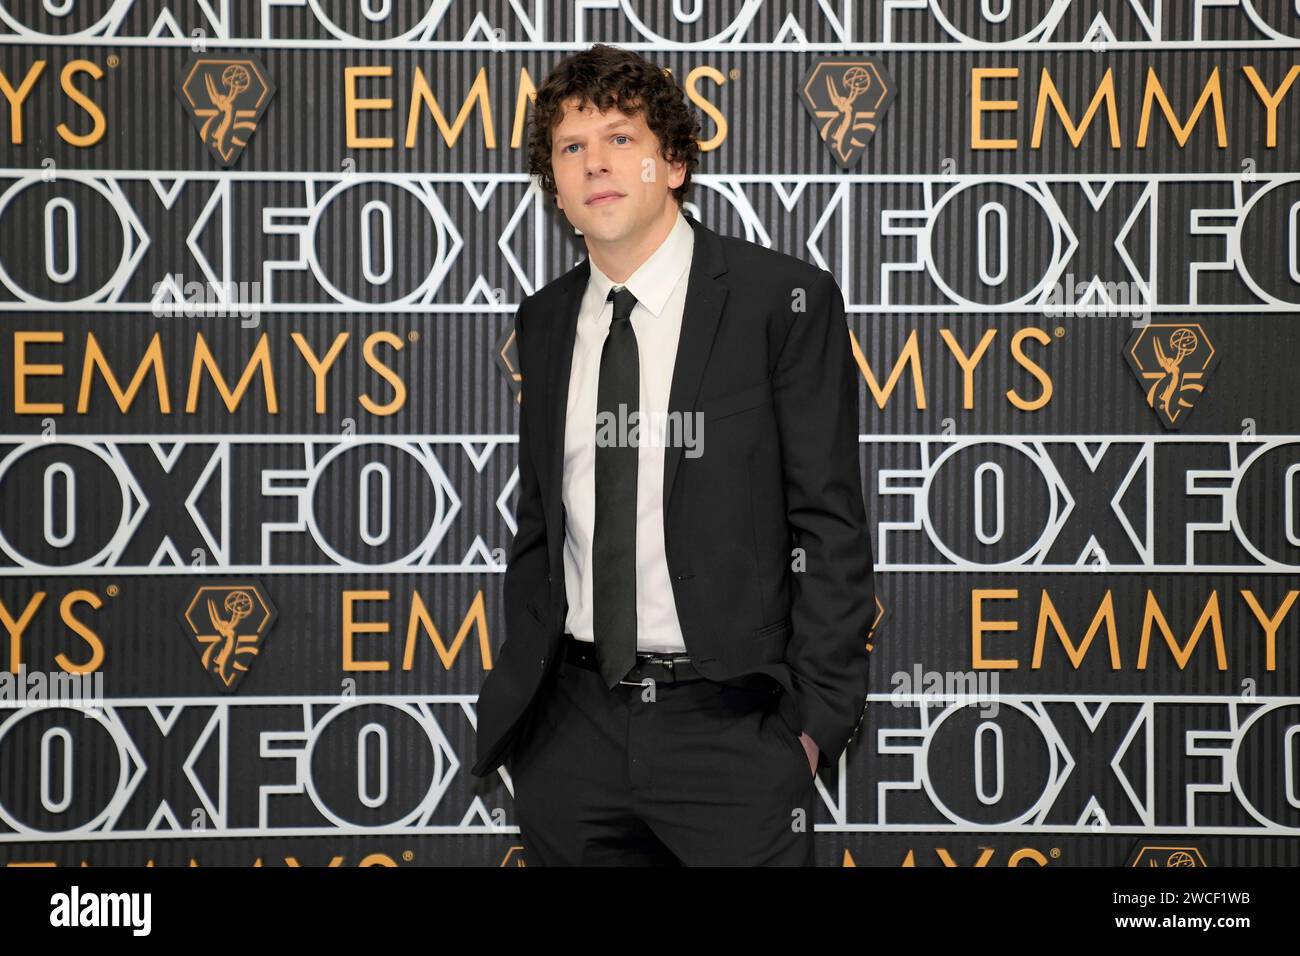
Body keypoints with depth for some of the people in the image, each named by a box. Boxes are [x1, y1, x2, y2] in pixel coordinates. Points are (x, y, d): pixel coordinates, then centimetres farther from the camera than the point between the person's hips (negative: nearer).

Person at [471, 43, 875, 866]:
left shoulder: (783, 298, -6)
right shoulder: (545, 320, 9)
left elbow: (830, 521, -7)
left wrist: (818, 716, -11)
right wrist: (519, 688, 10)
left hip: (731, 725, -4)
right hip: (573, 727, 4)